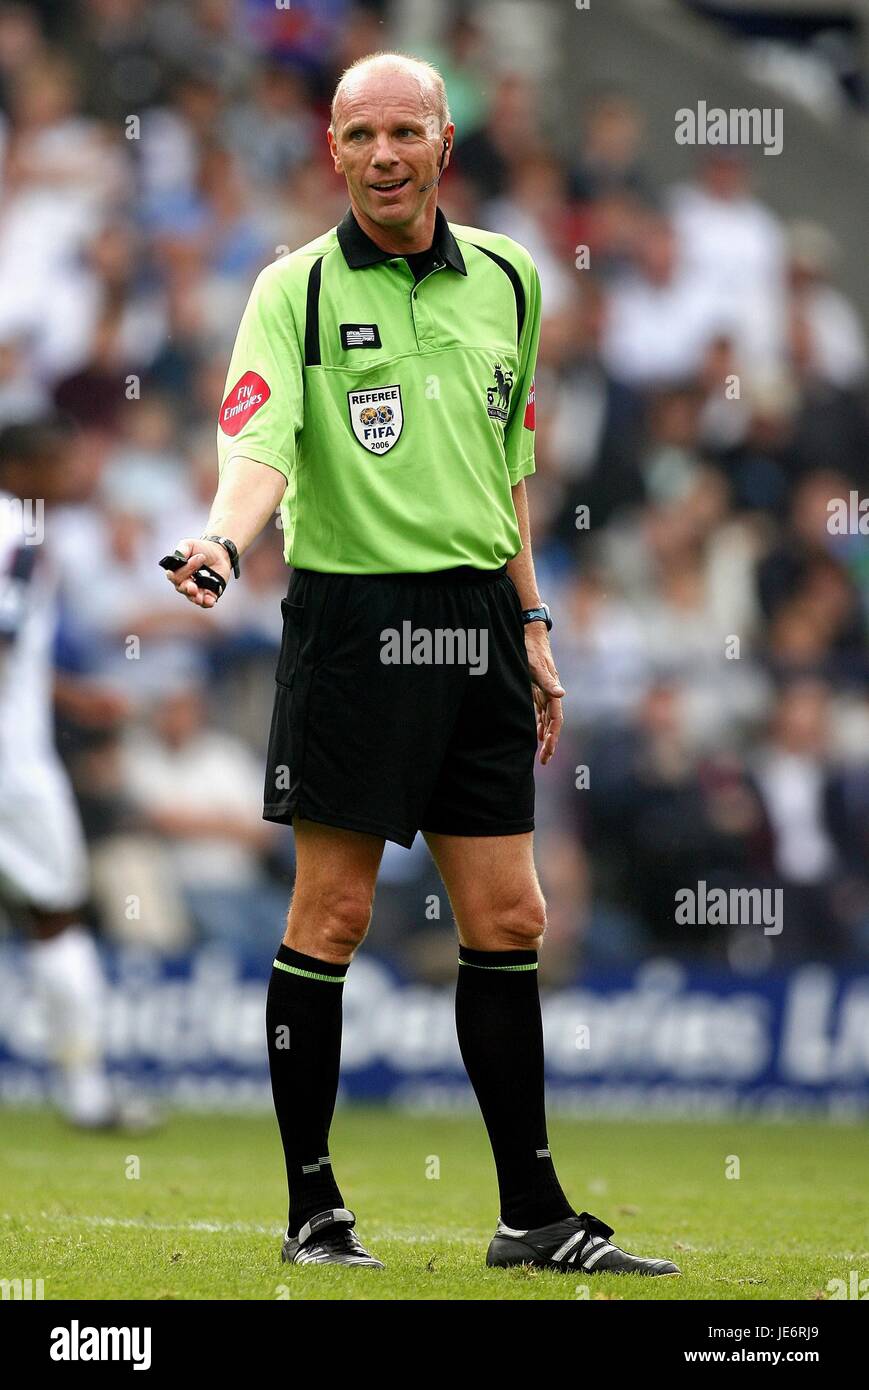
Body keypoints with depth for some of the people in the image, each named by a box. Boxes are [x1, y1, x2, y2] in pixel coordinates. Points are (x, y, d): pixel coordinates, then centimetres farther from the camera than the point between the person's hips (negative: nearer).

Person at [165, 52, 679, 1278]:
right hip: (351, 613, -5)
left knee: (508, 920, 6)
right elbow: (260, 442, -20)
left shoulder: (507, 280, 11)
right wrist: (224, 538, -40)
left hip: (476, 623, 5)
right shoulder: (298, 290, -5)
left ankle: (533, 1214, 13)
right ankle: (313, 1209, 6)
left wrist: (530, 624, 18)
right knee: (332, 914, -3)